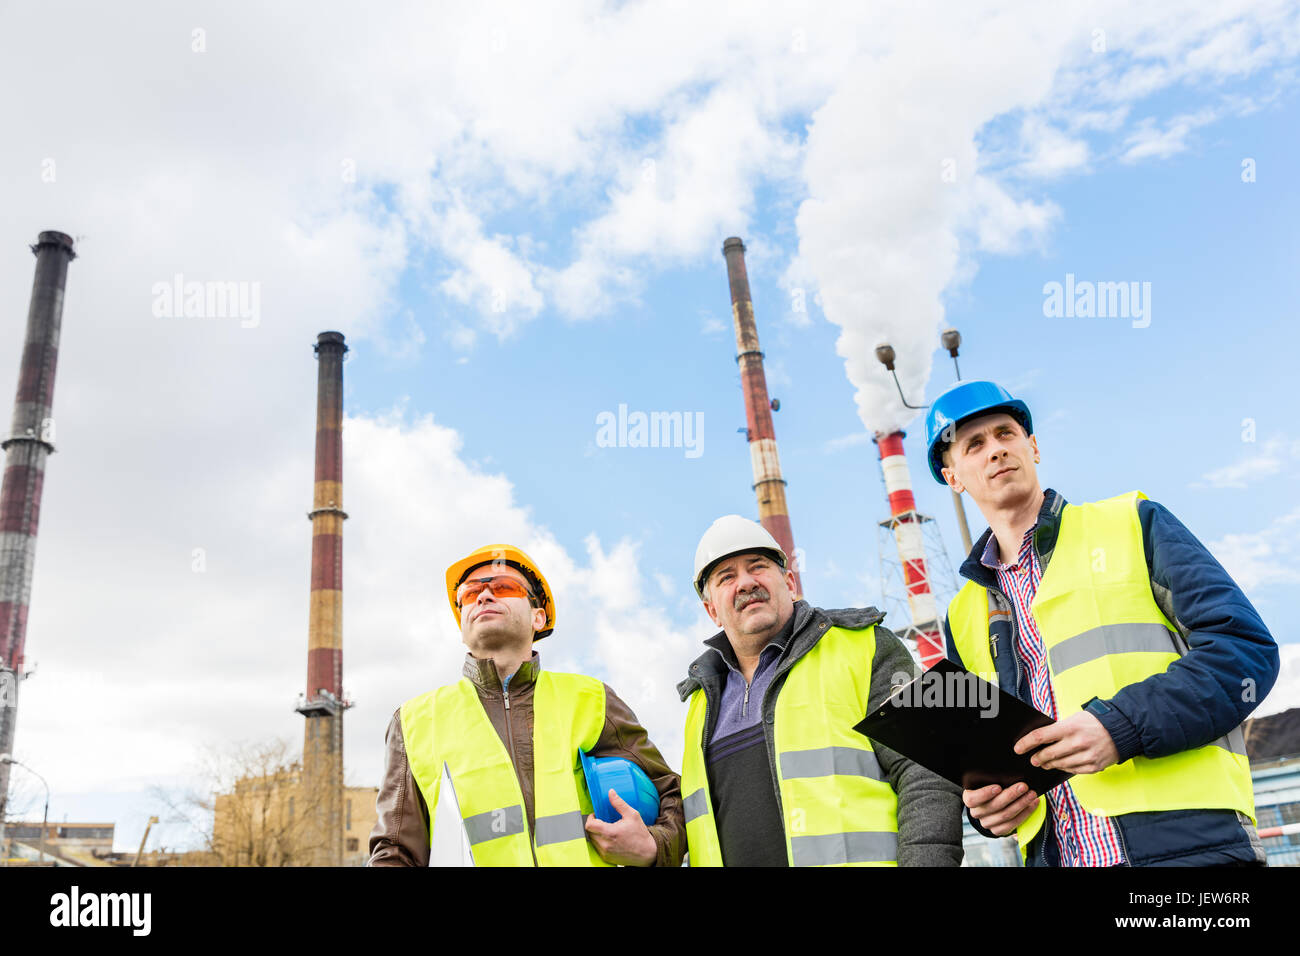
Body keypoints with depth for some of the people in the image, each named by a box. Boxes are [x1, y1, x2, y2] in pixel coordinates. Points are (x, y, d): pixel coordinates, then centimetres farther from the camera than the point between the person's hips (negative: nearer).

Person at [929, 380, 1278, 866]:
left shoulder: (1131, 523, 5)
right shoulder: (963, 618, 15)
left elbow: (1247, 648, -4)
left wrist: (1122, 725, -17)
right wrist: (982, 803, -2)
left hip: (1190, 840, -3)